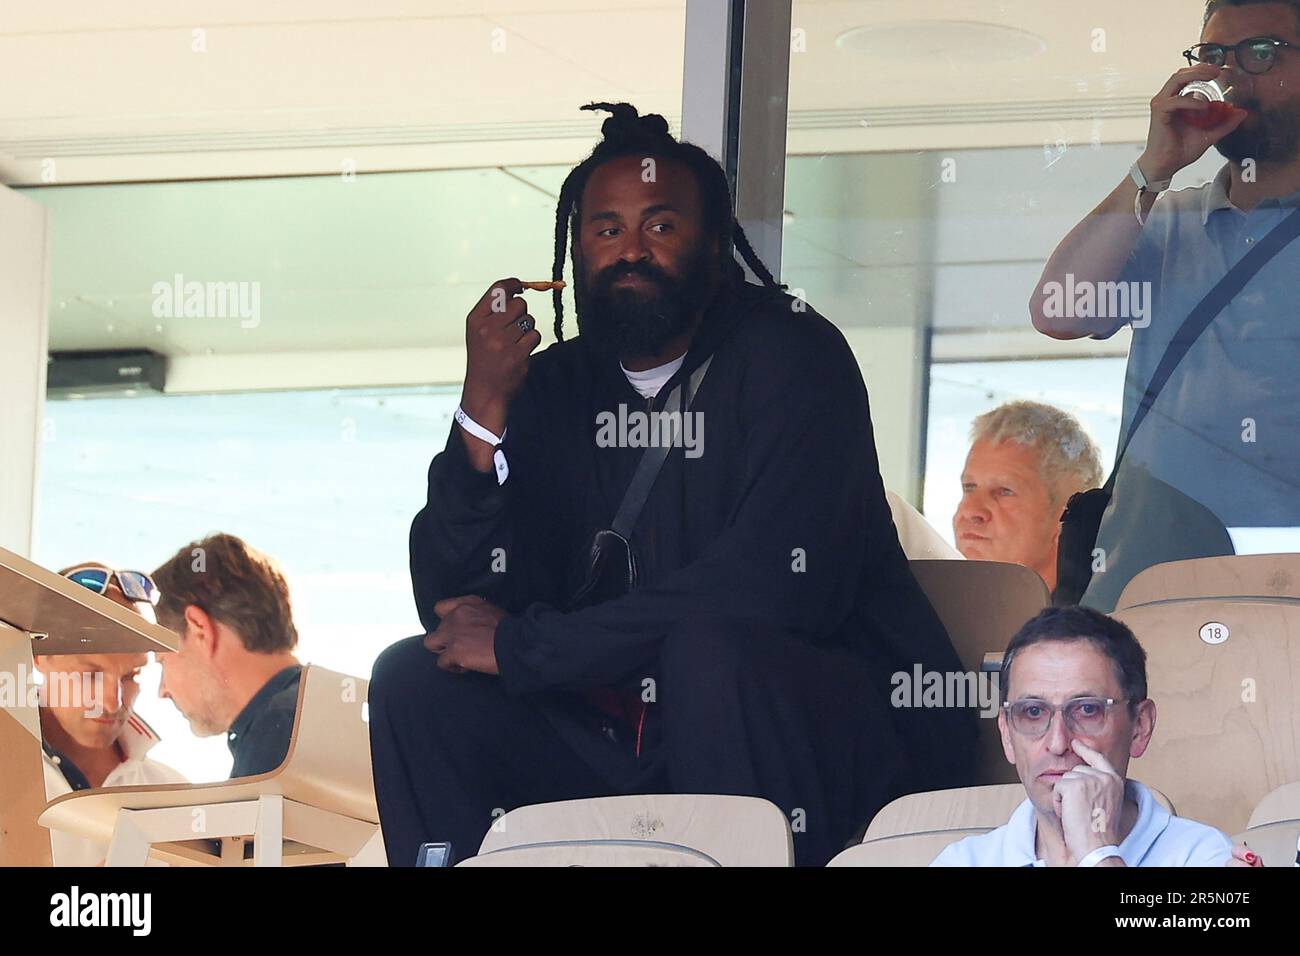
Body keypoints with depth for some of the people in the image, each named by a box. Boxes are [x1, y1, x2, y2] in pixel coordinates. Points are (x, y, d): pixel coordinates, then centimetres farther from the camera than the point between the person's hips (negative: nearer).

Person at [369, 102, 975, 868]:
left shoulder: (790, 357, -10)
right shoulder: (554, 390, 8)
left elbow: (772, 587, -25)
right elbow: (456, 610, 0)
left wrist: (524, 647, -18)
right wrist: (483, 411, -14)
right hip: (633, 741, 6)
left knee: (710, 647, -34)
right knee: (417, 680, -6)